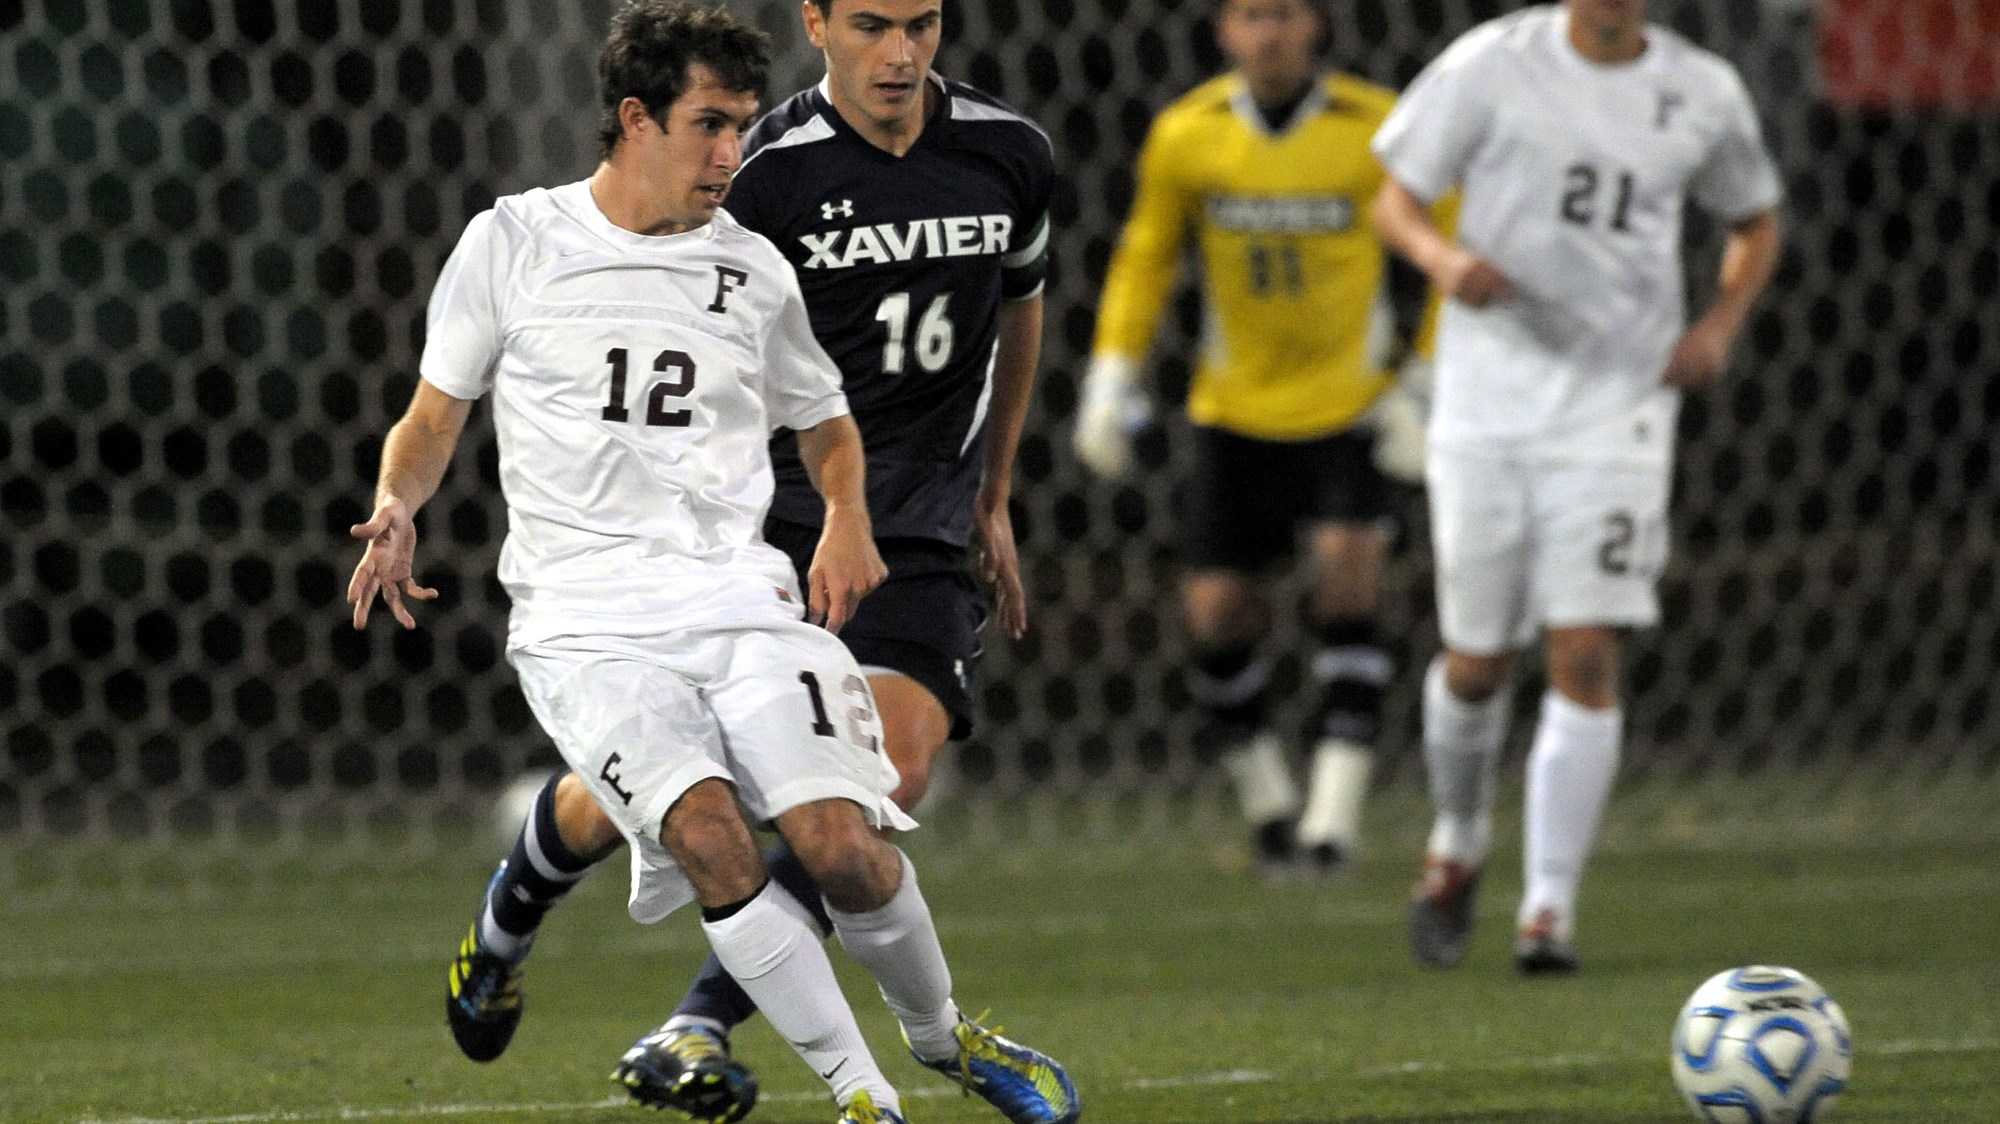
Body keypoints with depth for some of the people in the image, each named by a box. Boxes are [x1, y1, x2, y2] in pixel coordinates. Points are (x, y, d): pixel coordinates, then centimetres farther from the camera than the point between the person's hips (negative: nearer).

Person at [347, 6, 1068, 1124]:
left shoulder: (754, 269, 11)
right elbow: (437, 414, 14)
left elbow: (825, 421, 27)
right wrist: (399, 508, -7)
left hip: (739, 598, 2)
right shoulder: (513, 243, 4)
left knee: (842, 845, -18)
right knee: (710, 838, -27)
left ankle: (940, 1034, 12)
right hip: (585, 622, -2)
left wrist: (848, 517, 6)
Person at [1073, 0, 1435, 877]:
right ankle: (1266, 799, 21)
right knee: (1219, 613, -1)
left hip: (1350, 406, -2)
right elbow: (1145, 256, 9)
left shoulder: (1377, 131, -14)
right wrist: (1111, 378, 2)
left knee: (1345, 580, -19)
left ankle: (1335, 808, -14)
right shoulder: (1185, 136, -7)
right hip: (1234, 409, 2)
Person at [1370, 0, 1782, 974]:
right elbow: (1396, 200, 2)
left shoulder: (1703, 95, 2)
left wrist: (1721, 323, 0)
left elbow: (1755, 224, 19)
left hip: (1617, 407, 0)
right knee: (1477, 661, 6)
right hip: (1488, 397, 0)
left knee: (1585, 653, -12)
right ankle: (1458, 844, 34)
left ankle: (1549, 907, -8)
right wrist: (1442, 255, -21)